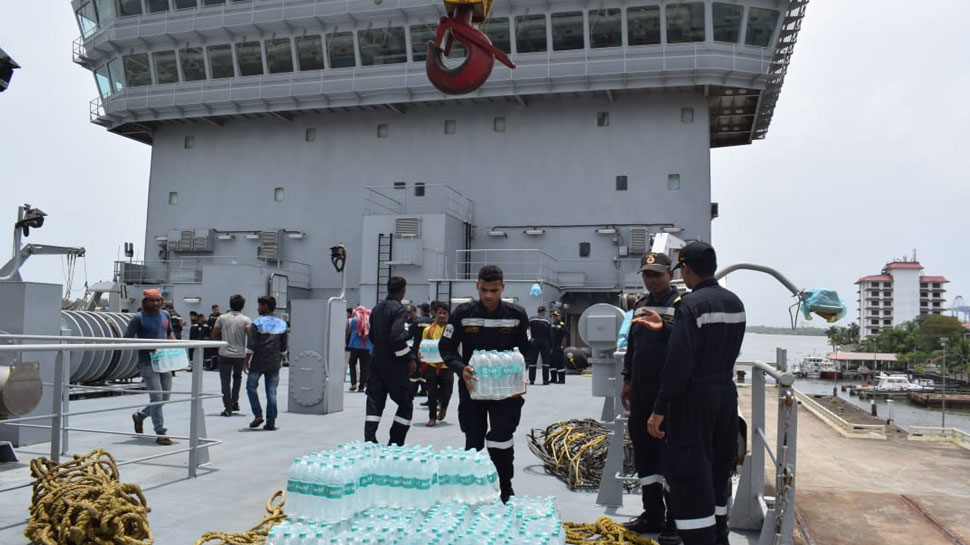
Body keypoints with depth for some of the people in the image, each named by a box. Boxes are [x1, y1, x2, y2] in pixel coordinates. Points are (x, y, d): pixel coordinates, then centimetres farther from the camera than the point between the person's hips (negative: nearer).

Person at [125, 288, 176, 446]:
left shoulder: (165, 315, 12)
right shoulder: (138, 318, -5)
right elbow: (127, 338, -8)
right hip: (148, 363, -6)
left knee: (166, 397, 12)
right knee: (157, 397, -9)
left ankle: (140, 416, 36)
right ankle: (160, 434, -2)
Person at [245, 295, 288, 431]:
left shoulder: (257, 323, -9)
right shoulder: (282, 324, 6)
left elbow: (251, 345, -12)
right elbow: (284, 346, 10)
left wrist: (246, 361, -4)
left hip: (258, 362, -4)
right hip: (274, 363, 4)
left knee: (251, 386, 14)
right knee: (271, 392, 5)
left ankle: (258, 415, 3)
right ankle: (270, 422, 6)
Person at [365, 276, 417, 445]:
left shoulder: (377, 309, 11)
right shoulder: (399, 309, -13)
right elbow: (399, 338, -22)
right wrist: (410, 360, -13)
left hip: (377, 361, 7)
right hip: (394, 365, -7)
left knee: (375, 402, 9)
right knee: (405, 404, 4)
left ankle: (369, 441, 5)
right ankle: (395, 444, 2)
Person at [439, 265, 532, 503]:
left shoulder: (517, 314, -4)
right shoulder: (463, 313, -5)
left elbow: (526, 348, 6)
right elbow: (446, 347, -2)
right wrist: (461, 368, -20)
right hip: (472, 386, 1)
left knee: (501, 439, -8)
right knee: (473, 440, 11)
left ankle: (506, 489, 11)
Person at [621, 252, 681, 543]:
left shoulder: (681, 303, -7)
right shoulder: (641, 305, 15)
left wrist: (663, 327, -39)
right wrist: (627, 381, 18)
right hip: (641, 391, 8)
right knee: (644, 451, 13)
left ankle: (676, 520, 9)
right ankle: (652, 514, 26)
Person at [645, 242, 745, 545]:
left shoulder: (691, 304, -17)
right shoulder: (735, 303, 8)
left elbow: (678, 363, -22)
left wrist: (659, 410, -17)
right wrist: (667, 328, 25)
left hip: (694, 398, -8)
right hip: (726, 394, 9)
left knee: (690, 476, -2)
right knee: (718, 470, 19)